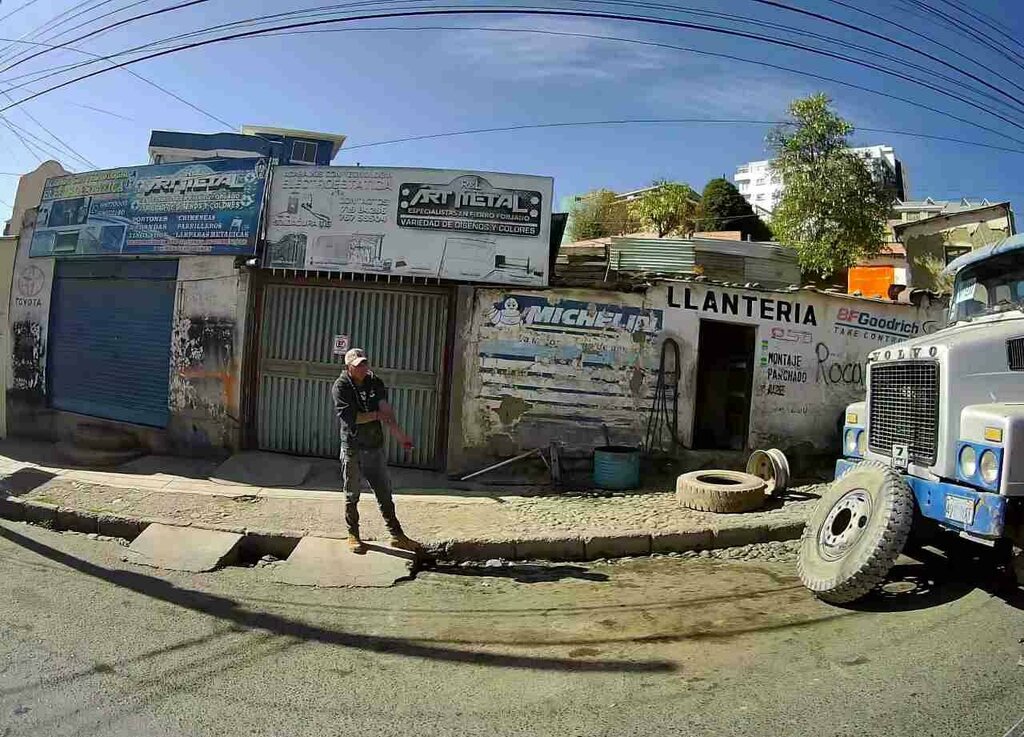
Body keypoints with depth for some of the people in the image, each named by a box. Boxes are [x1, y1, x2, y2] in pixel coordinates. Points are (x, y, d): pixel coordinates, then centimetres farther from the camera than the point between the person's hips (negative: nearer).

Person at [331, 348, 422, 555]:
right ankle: (353, 535, 26)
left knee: (385, 493, 10)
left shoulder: (375, 383, 3)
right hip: (352, 448, -3)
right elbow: (349, 417, -20)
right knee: (352, 495, 10)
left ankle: (397, 535, 18)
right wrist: (377, 415, -11)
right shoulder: (340, 387, -8)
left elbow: (386, 410, -10)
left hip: (376, 446, 4)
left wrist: (400, 435, -23)